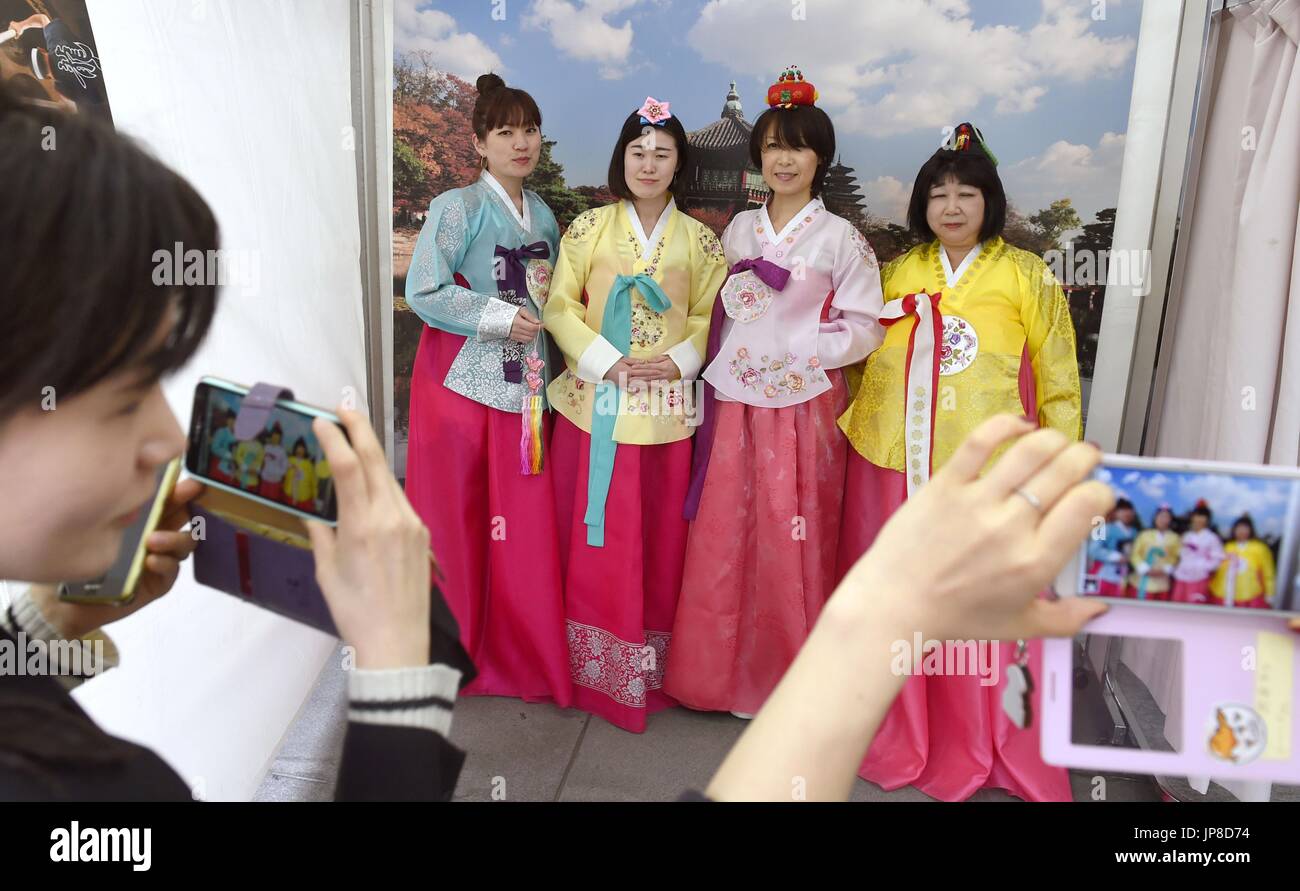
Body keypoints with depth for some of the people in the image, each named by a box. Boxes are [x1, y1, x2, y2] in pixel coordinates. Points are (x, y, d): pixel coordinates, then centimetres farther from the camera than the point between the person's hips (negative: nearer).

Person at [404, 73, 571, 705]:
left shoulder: (543, 215, 13)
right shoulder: (458, 208, -6)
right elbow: (423, 292, -13)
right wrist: (499, 317, -15)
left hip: (525, 382, 5)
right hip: (462, 379, -5)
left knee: (526, 521, 4)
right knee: (456, 517, 3)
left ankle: (523, 653, 18)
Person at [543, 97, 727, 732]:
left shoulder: (698, 241, 7)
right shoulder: (589, 228, 4)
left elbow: (711, 318, 7)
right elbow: (559, 307, 1)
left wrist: (678, 360, -11)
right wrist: (607, 361, -11)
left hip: (667, 410, 1)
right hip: (595, 403, 0)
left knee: (660, 538, 5)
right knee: (595, 536, 4)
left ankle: (653, 669, 20)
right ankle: (592, 668, 19)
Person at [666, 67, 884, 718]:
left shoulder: (841, 237, -2)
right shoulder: (739, 229, 11)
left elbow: (865, 327, -4)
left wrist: (796, 348, -14)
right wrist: (721, 364, 4)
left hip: (803, 409, -4)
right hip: (734, 406, 4)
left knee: (791, 541, 3)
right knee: (724, 537, 6)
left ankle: (791, 675, 22)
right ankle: (721, 666, 23)